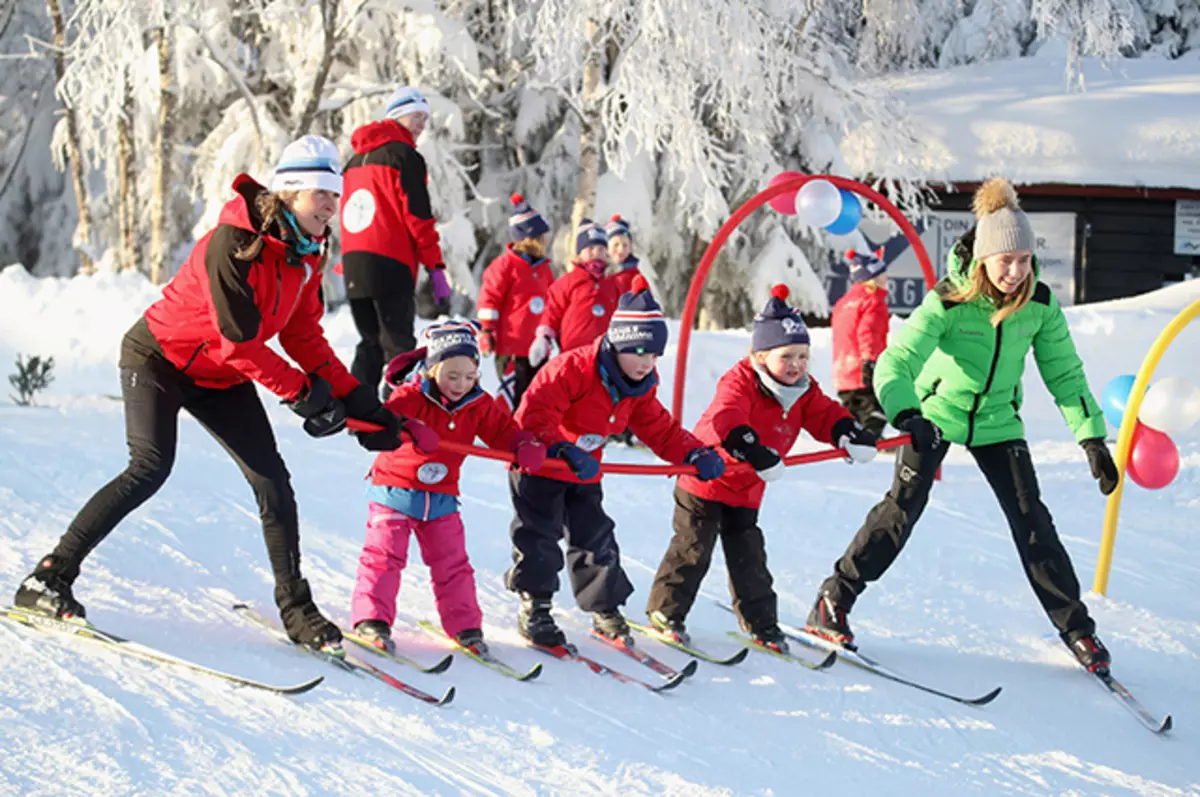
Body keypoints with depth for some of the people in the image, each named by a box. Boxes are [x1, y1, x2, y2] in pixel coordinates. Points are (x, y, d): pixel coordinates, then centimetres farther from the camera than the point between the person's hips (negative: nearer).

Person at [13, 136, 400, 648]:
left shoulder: (306, 254, -2)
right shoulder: (234, 242, -27)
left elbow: (304, 336, 4)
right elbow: (239, 341, -27)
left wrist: (356, 399, -3)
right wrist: (302, 392, -22)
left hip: (221, 378, 7)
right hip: (159, 358, -7)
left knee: (271, 478, -3)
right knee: (151, 468, -25)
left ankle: (296, 609, 6)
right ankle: (48, 578, -18)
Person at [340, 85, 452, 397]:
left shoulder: (356, 160, 21)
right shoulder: (403, 155, -4)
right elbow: (418, 217, -10)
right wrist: (436, 269, -10)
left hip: (353, 266, 7)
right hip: (390, 265, -7)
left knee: (370, 345, 16)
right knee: (399, 347, -6)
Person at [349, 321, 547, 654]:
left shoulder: (478, 405, -2)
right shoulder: (410, 396, -18)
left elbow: (503, 431, -2)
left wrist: (526, 447, -23)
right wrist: (407, 429, -53)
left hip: (442, 497, 4)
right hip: (396, 489, -4)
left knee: (452, 562, 8)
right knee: (384, 554, -7)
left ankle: (464, 624, 15)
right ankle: (371, 618, 0)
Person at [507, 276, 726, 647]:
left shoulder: (640, 387, -3)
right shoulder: (573, 368, -29)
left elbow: (660, 429, 4)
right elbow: (534, 412, -36)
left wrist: (696, 454, -13)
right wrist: (564, 450, -49)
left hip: (584, 475, 7)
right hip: (538, 467, -7)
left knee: (596, 538, 9)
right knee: (540, 537, -5)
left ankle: (605, 609, 20)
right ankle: (535, 609, 6)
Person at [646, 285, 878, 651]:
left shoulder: (804, 392, 0)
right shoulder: (741, 381, -24)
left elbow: (825, 414, -4)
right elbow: (725, 420, -39)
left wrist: (849, 432, -27)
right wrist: (752, 451, -53)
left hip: (747, 490, 6)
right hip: (705, 482, -6)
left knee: (749, 556, 10)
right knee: (693, 549, -1)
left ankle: (761, 622, 19)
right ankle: (665, 610, 12)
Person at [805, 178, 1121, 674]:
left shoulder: (1040, 304, -13)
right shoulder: (949, 302, -25)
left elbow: (1065, 373, -3)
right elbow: (895, 363, -32)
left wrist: (1092, 439, -9)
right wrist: (907, 417, -51)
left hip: (997, 422, 3)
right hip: (937, 413, -3)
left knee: (1031, 520, -2)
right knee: (903, 506, -11)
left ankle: (1075, 626, 10)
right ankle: (832, 604, 0)